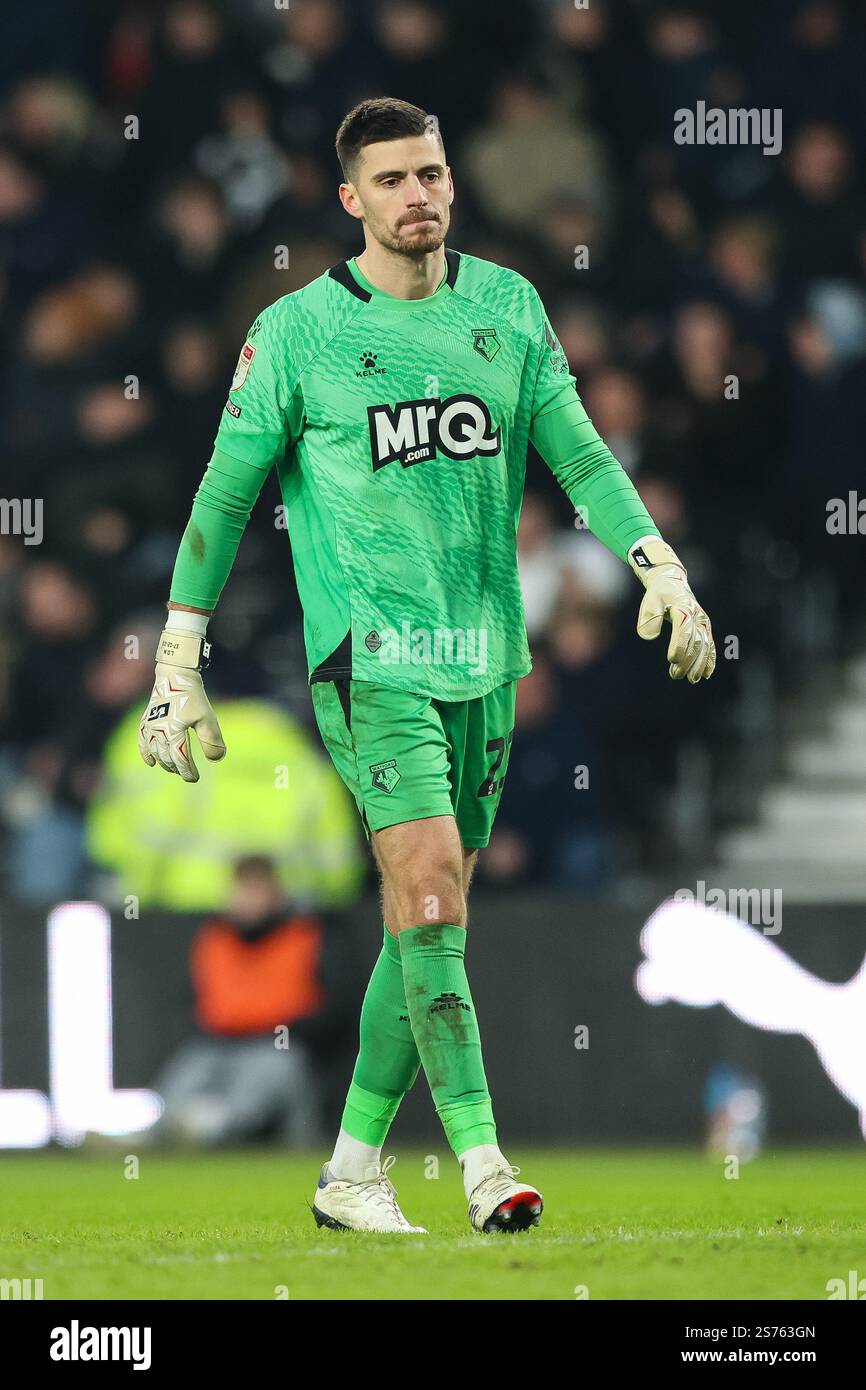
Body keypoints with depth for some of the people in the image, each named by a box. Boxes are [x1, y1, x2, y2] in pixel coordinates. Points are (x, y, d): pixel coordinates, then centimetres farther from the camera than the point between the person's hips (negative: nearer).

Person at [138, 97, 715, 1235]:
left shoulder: (508, 308, 7)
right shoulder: (296, 332, -2)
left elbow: (580, 452, 8)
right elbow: (226, 495, 3)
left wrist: (660, 565, -7)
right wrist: (179, 662, 2)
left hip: (483, 654, 5)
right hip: (368, 649, -5)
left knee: (431, 915, 7)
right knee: (427, 875, -19)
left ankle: (353, 1170, 17)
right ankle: (482, 1162, -21)